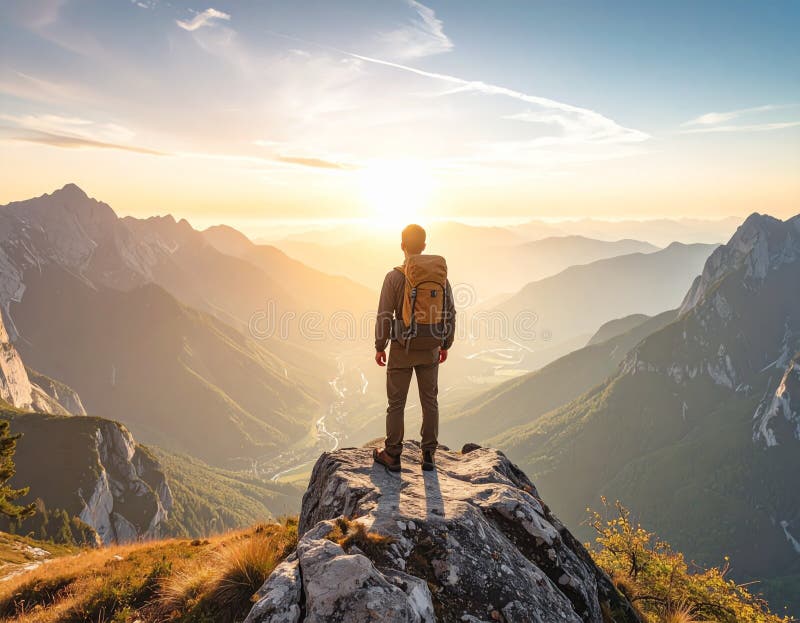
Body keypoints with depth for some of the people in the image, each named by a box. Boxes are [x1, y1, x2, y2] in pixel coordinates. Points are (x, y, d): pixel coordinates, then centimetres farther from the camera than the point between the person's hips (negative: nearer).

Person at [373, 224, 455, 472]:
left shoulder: (394, 277, -15)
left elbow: (384, 317, -13)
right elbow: (449, 313, 2)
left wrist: (379, 347, 1)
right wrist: (445, 345, 14)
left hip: (402, 349, -3)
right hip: (430, 349, 3)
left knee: (396, 403, 9)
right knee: (430, 401, 13)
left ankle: (392, 456, 19)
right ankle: (428, 455, 20)